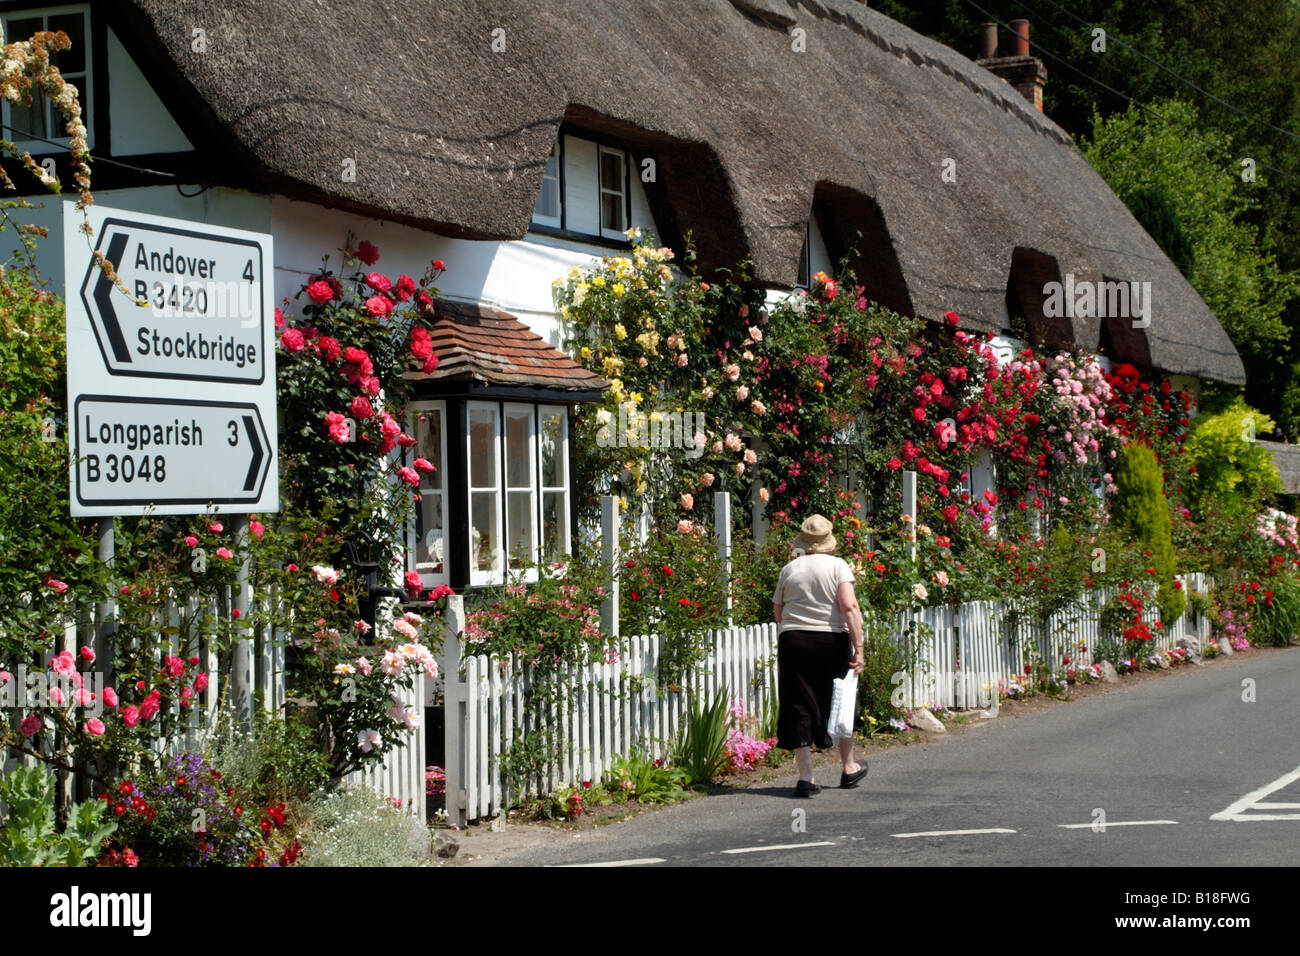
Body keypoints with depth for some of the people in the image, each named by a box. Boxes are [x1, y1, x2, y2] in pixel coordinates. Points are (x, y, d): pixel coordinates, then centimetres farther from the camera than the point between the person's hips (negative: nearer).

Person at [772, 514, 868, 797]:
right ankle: (849, 768, 30)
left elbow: (778, 611, 12)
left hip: (792, 641, 1)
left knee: (798, 707, 4)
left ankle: (806, 776, -1)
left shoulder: (789, 569, 5)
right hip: (831, 640, -1)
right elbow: (849, 606, -13)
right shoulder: (838, 566, -2)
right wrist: (858, 647, -13)